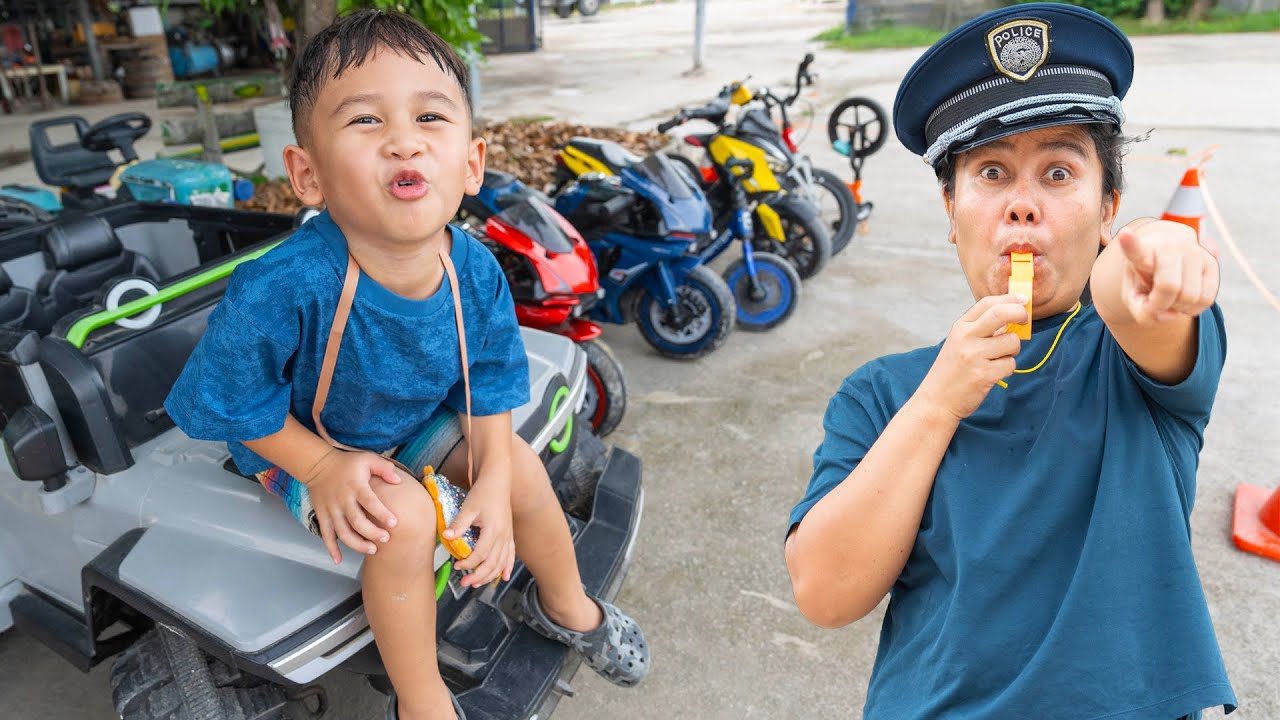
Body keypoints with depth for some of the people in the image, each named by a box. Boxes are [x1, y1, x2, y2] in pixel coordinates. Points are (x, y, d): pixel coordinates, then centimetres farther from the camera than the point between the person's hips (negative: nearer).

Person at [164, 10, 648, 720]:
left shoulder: (475, 271, -25)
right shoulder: (282, 290, -39)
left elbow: (489, 383, -11)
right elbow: (228, 401, -21)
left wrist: (493, 485, -18)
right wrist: (322, 467, -26)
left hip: (422, 418, 5)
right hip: (303, 443, -4)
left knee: (523, 469, -2)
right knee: (406, 520, -26)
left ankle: (564, 604, 30)